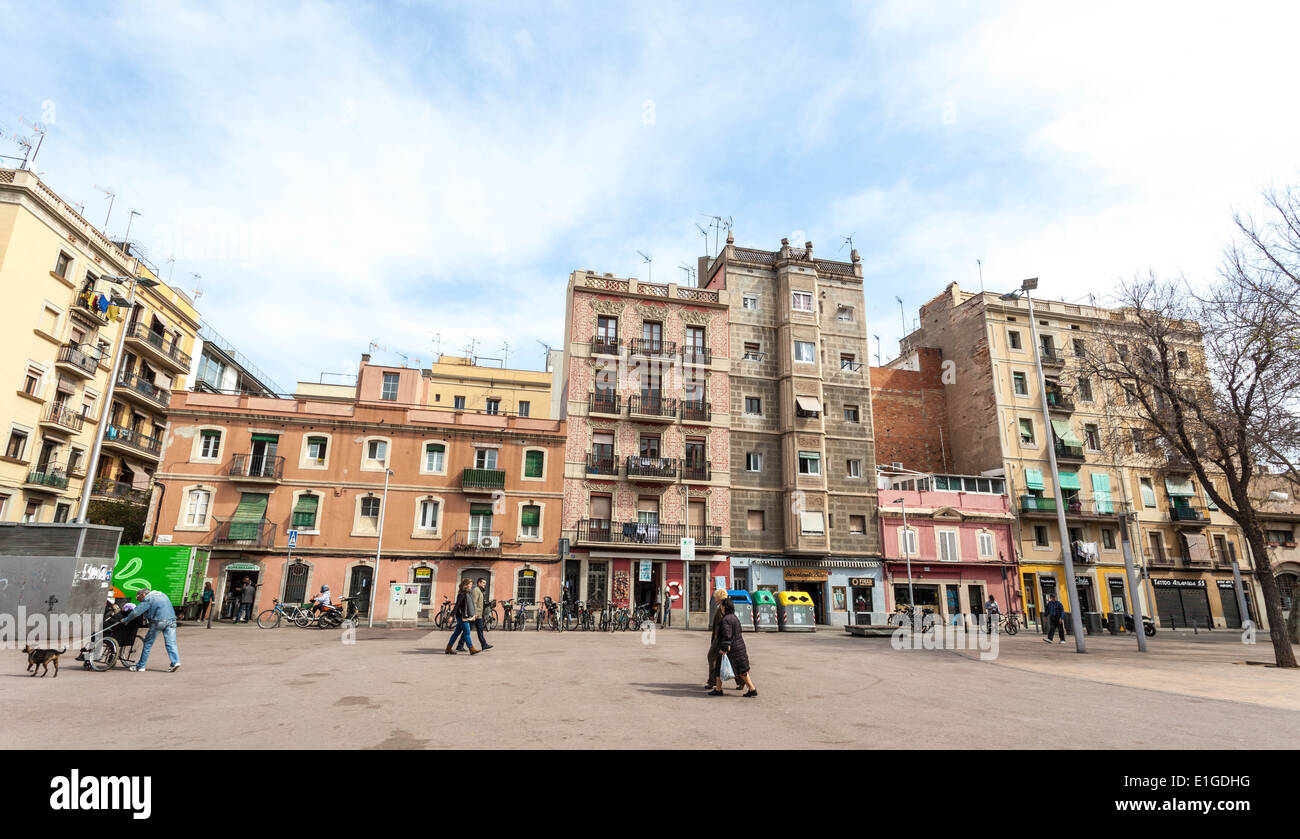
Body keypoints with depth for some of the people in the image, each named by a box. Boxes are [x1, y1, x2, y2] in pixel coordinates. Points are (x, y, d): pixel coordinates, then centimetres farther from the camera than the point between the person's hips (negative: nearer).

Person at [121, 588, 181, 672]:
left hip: (159, 621, -6)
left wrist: (125, 620, 14)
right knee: (171, 643, 1)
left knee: (148, 643, 10)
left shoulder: (147, 599, 3)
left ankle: (140, 666, 19)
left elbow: (136, 612, -1)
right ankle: (176, 661, -14)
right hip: (171, 619, 6)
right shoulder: (162, 595, 24)